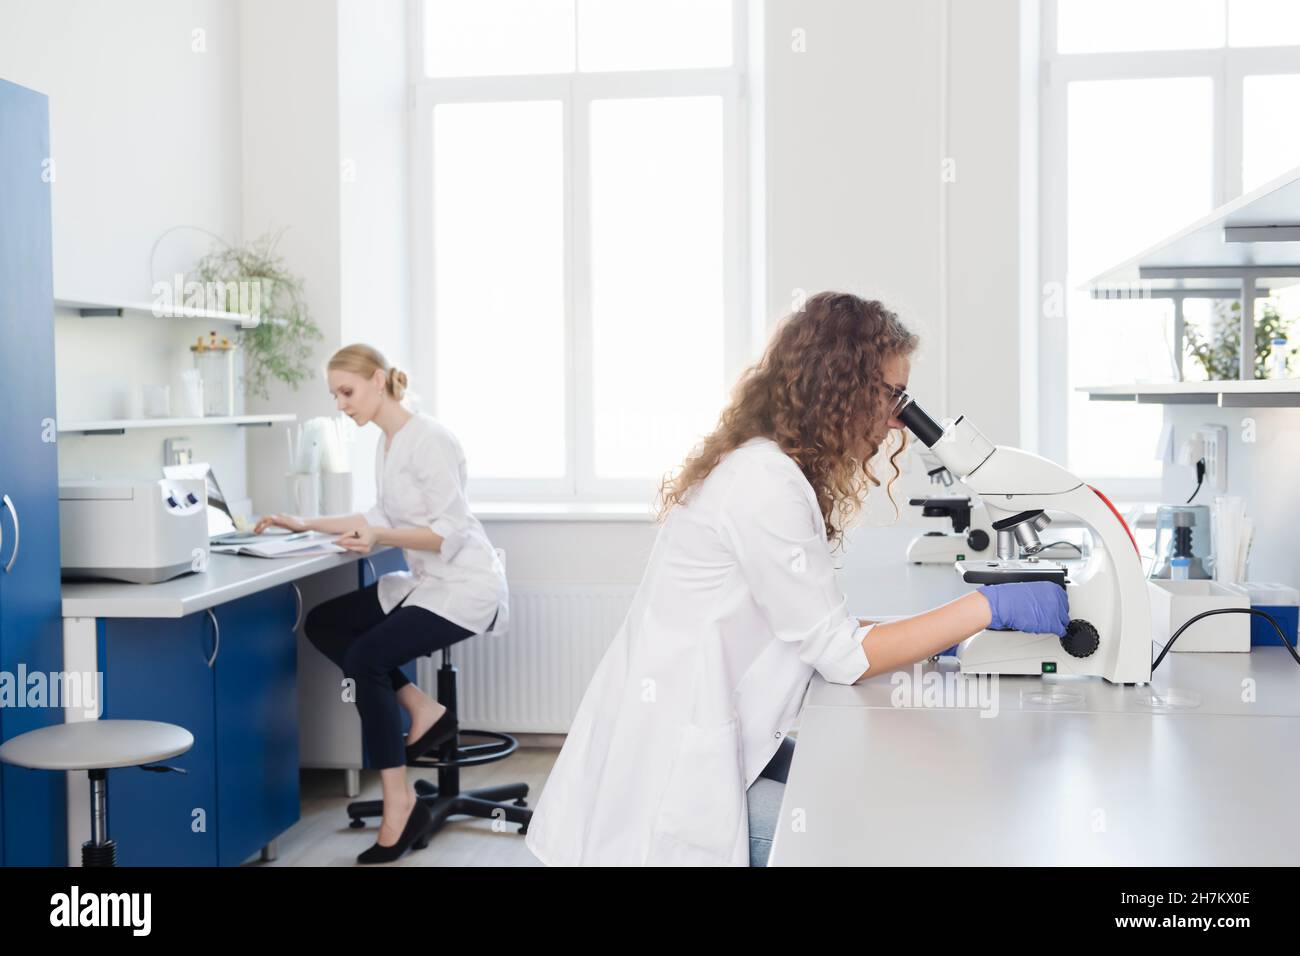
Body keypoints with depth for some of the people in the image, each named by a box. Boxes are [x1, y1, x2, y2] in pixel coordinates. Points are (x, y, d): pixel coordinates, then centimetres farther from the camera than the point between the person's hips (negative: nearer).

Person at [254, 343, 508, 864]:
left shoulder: (429, 440, -19)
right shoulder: (385, 443, 10)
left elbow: (449, 532, -22)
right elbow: (387, 517, 18)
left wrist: (378, 537, -34)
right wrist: (308, 524, 15)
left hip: (465, 586, -10)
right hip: (426, 582, 10)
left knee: (365, 657, -21)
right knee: (323, 623, 5)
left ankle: (400, 806, -12)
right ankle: (424, 711, 6)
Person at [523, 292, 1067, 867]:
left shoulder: (767, 466, 9)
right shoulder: (765, 483, -22)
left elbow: (809, 624, 11)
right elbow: (843, 656, -18)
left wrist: (921, 636, 4)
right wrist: (989, 607, -17)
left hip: (706, 745, 10)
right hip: (671, 773, -9)